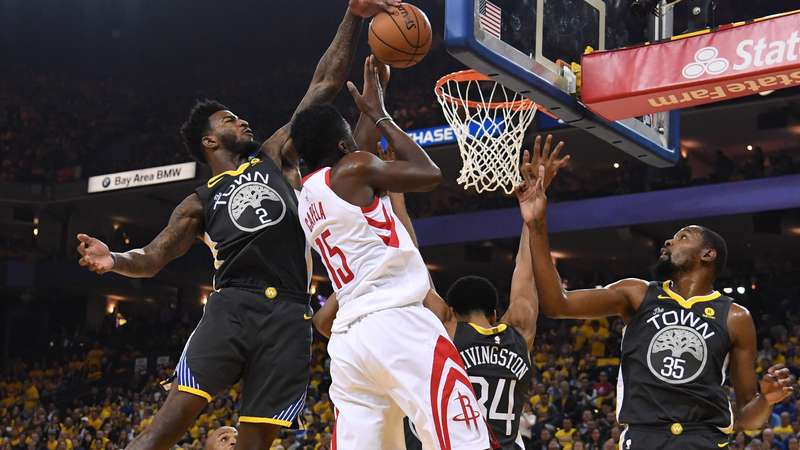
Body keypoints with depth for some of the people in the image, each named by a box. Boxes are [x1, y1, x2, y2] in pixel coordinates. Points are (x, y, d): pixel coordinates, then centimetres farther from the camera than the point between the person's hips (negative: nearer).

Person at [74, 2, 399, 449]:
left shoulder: (276, 156, 23)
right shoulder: (200, 202, 20)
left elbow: (325, 85, 21)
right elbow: (153, 258, 13)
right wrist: (115, 260, -11)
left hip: (288, 317, 1)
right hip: (231, 307, -1)